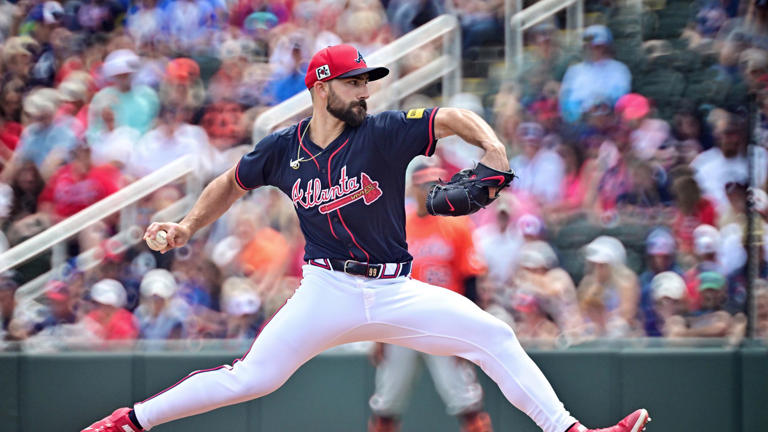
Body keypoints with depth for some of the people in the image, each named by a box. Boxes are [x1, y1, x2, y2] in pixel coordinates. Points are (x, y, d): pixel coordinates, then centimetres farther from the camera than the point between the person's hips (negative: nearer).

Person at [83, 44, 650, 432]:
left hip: (394, 293, 1)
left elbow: (454, 118, -10)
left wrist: (492, 147, -29)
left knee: (494, 337, -11)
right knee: (251, 378, -10)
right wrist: (188, 226, 9)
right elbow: (234, 184, 19)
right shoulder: (283, 150, 1)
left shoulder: (385, 133, -5)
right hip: (327, 292, -1)